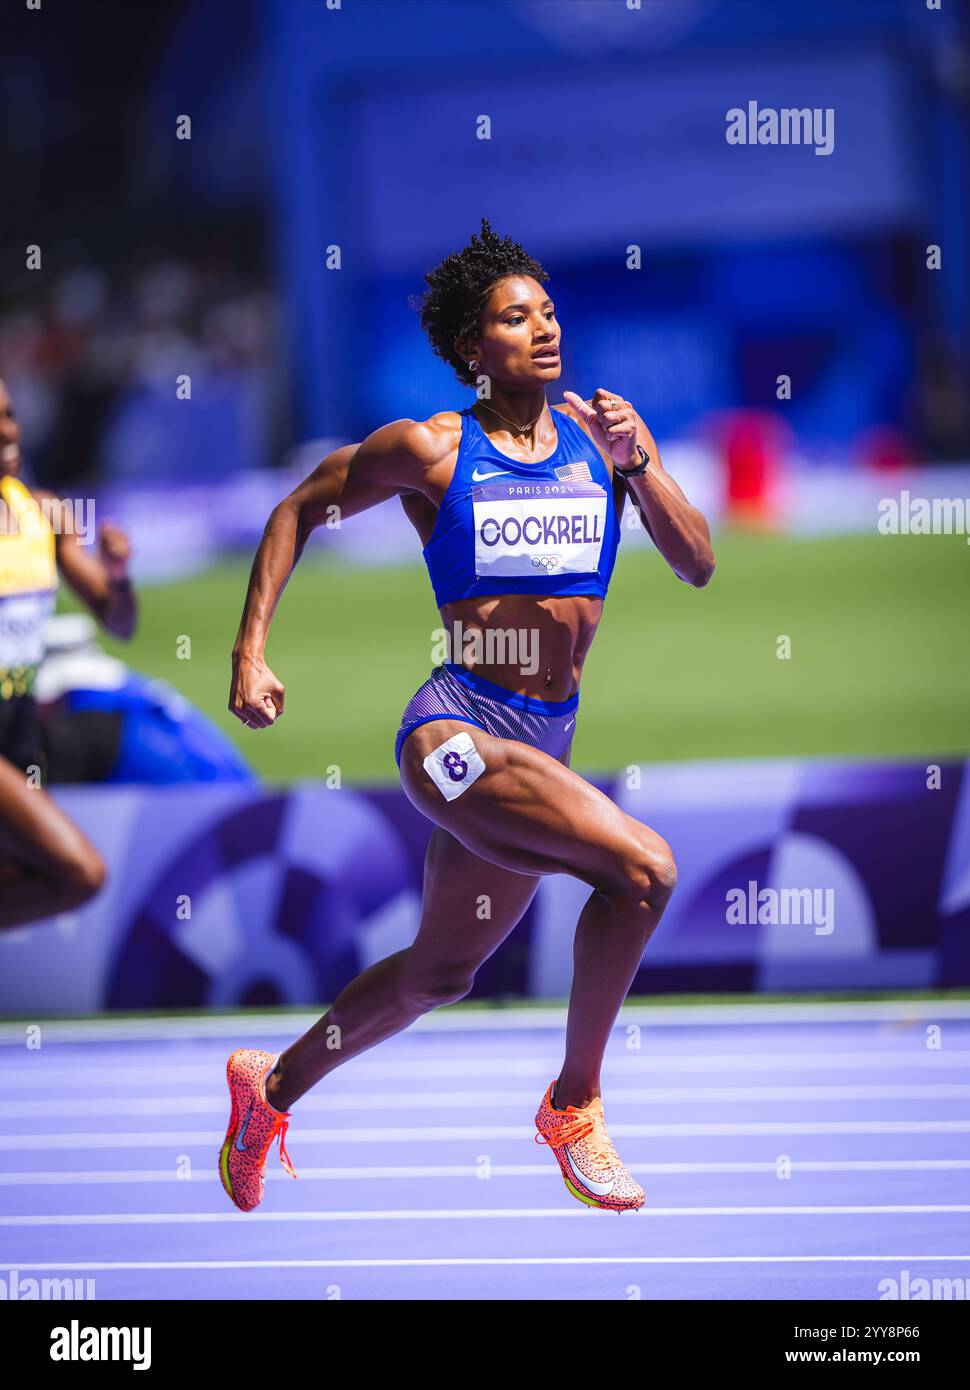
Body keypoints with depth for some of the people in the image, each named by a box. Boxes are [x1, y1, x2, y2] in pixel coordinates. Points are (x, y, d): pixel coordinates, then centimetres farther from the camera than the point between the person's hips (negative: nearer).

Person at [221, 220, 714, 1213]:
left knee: (439, 972, 20)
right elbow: (297, 511, 9)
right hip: (456, 729, -6)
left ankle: (275, 1085, 43)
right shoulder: (429, 450, -5)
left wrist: (637, 461, -11)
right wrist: (250, 655, 3)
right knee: (642, 867, -25)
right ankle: (574, 1106, -10)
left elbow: (698, 566, 3)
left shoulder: (596, 431, 7)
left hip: (544, 745, 6)